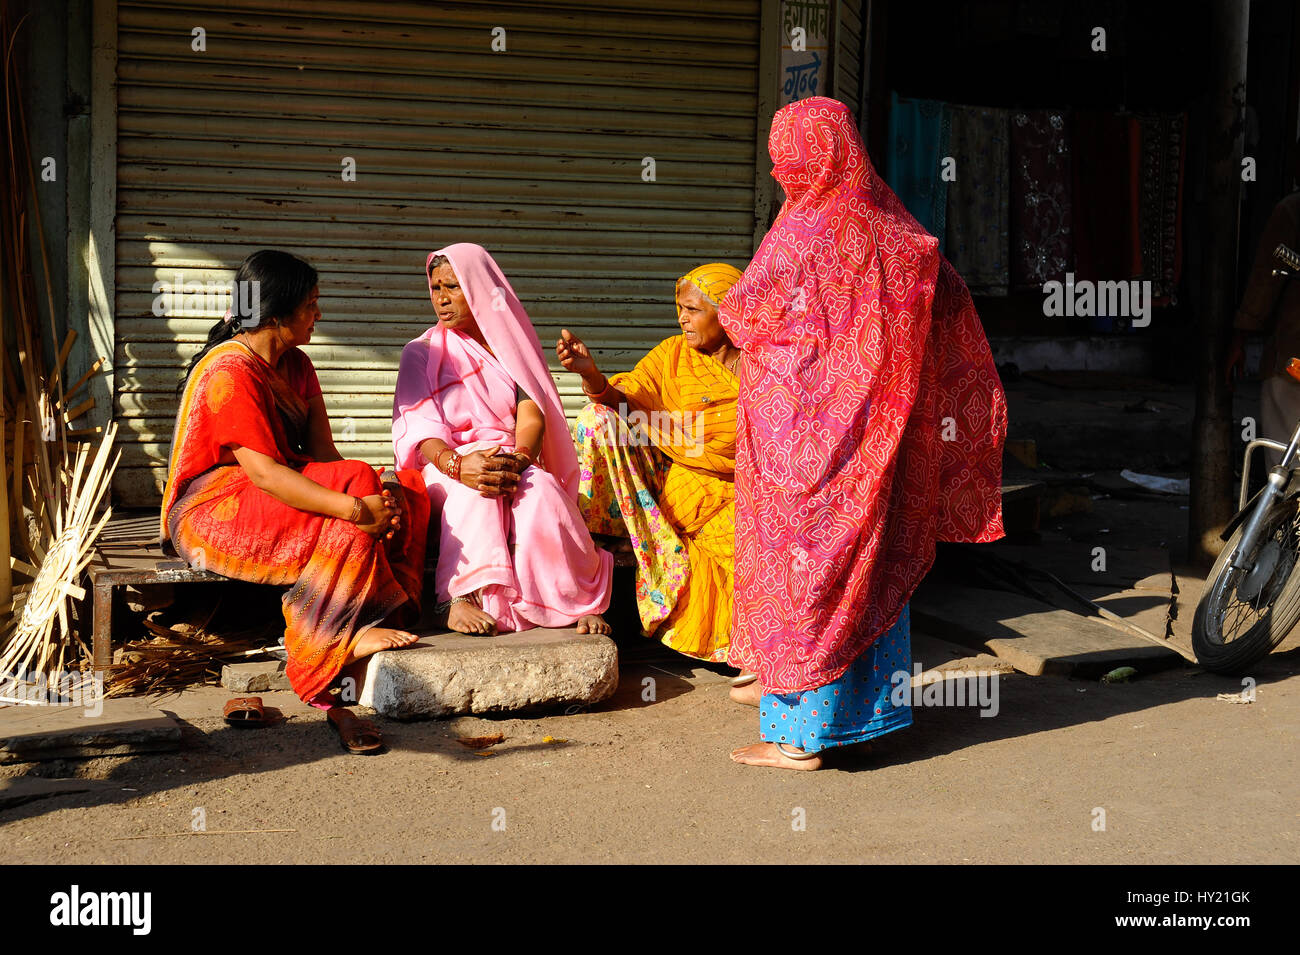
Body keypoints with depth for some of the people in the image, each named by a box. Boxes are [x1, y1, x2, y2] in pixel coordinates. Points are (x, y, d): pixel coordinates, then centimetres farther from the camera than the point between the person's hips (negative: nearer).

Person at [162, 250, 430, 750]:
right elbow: (264, 472, -27)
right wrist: (356, 508, -34)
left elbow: (324, 453, 1)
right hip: (211, 511, -9)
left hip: (279, 497, 9)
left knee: (405, 493, -13)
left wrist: (374, 498, -20)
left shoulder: (295, 366, 11)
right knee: (345, 526, -31)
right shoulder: (228, 373, -17)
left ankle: (363, 630, -25)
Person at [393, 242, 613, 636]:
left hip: (513, 462, 1)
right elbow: (419, 429, -5)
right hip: (446, 468, -1)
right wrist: (457, 464, -29)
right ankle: (461, 598, -45)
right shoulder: (421, 353, 11)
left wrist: (520, 458, -26)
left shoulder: (513, 345, 15)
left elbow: (532, 416, -1)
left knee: (537, 487, -35)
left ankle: (576, 601, -35)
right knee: (473, 484, -38)